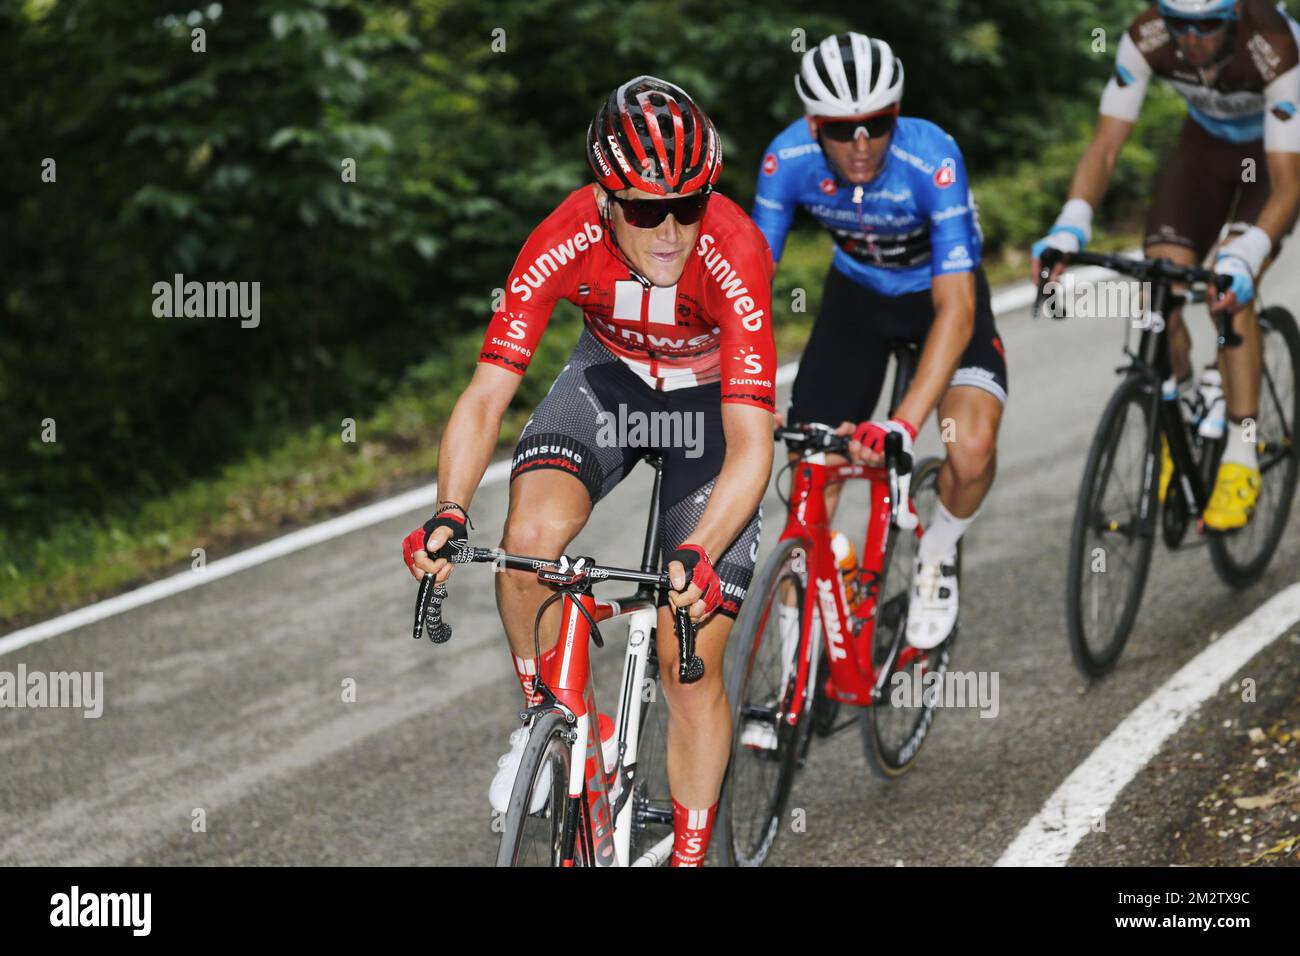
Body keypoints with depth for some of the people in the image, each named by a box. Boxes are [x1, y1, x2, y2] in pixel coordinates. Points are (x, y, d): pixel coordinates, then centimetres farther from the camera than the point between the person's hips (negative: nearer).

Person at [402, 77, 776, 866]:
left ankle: (691, 855, 11)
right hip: (612, 376, 2)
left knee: (691, 661, -6)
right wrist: (449, 514, -45)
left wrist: (698, 557, -54)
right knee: (531, 537, -28)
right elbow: (487, 396, -29)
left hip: (712, 399, -2)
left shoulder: (734, 254, -36)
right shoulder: (565, 244, -29)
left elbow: (751, 446, -39)